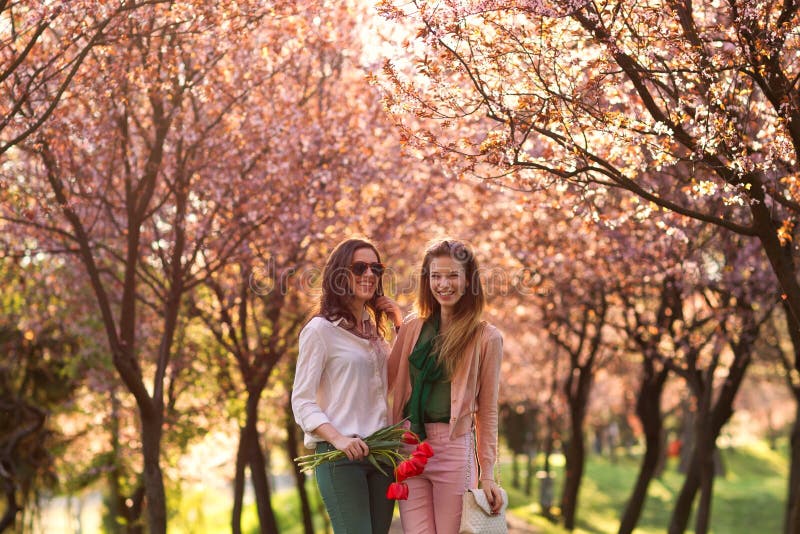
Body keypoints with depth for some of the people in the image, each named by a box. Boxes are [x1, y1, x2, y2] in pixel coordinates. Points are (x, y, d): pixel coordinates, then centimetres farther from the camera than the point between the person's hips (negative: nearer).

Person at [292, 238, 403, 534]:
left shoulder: (375, 330, 16)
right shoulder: (321, 329, -4)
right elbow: (302, 401, -8)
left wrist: (401, 326, 11)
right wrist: (338, 439, -23)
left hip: (380, 452, 6)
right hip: (340, 455, -6)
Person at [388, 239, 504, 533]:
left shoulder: (486, 337, 1)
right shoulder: (412, 329, 11)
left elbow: (487, 412, 2)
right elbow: (384, 384, 13)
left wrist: (487, 474, -1)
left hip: (454, 448, -3)